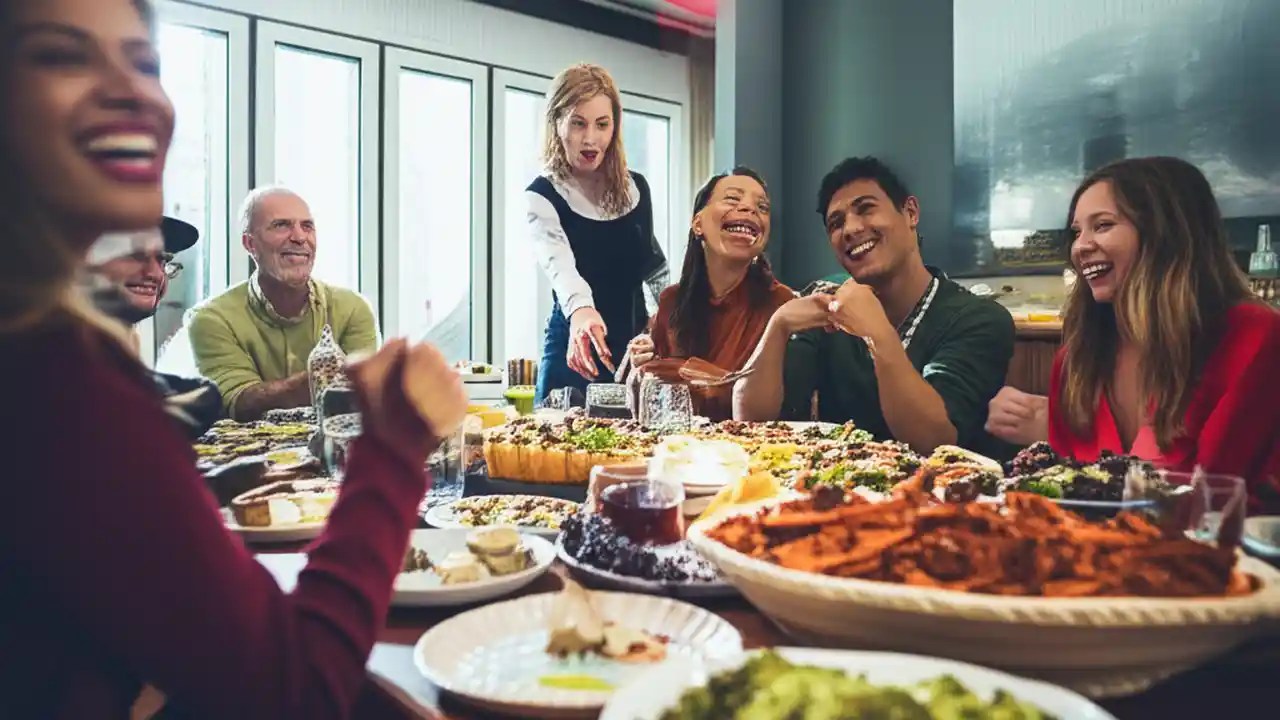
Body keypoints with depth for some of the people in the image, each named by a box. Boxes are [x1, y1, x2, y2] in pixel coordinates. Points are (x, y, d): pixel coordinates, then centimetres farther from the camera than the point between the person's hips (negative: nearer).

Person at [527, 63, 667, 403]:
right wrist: (581, 310, -49)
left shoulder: (636, 188, 4)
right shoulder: (542, 196, -11)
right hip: (577, 351, -4)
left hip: (635, 348, 5)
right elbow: (560, 265, -31)